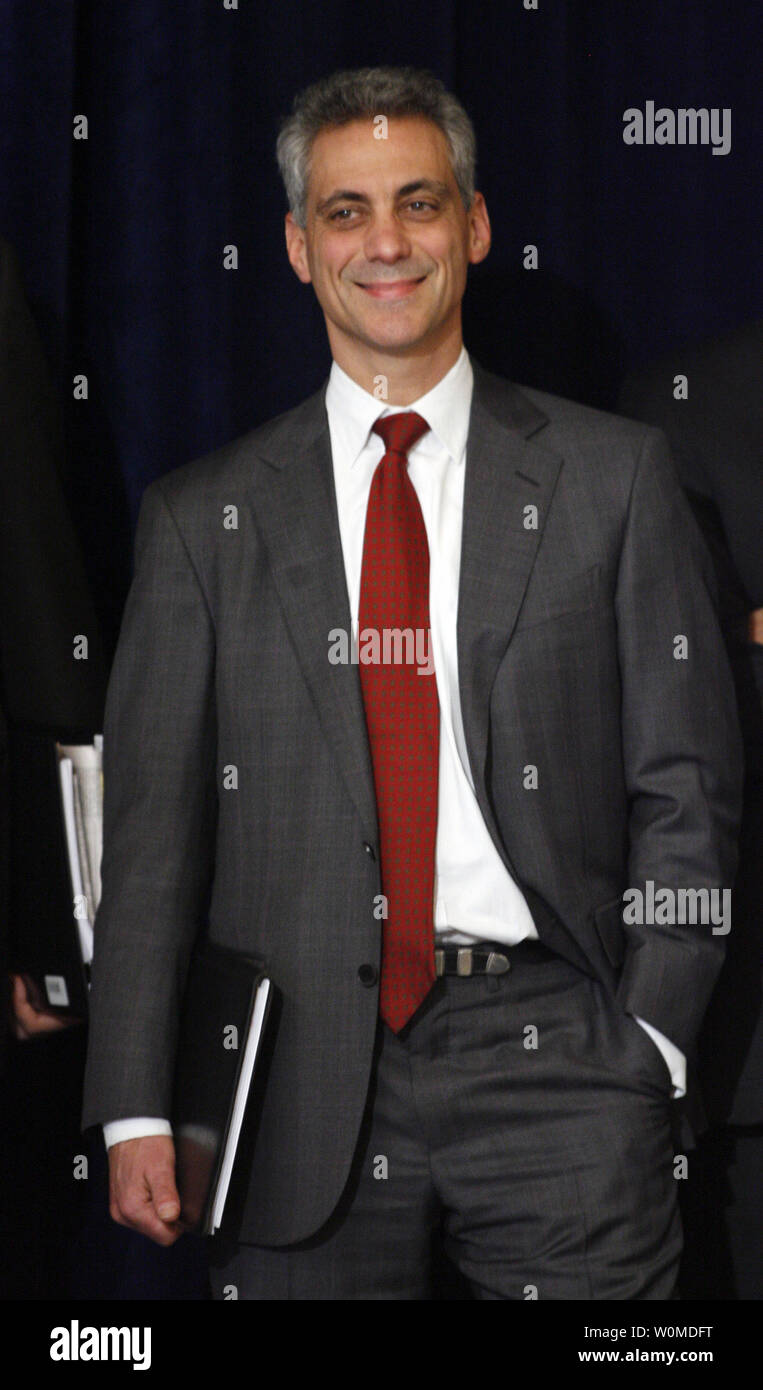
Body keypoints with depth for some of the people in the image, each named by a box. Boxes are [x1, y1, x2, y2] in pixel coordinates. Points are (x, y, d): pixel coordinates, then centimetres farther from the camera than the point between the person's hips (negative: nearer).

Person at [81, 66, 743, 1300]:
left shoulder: (615, 477, 7)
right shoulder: (202, 517, 9)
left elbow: (687, 787, 6)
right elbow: (152, 828, 7)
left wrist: (647, 1047, -4)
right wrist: (137, 1109, 0)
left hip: (552, 1056, -1)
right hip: (301, 1087, 1)